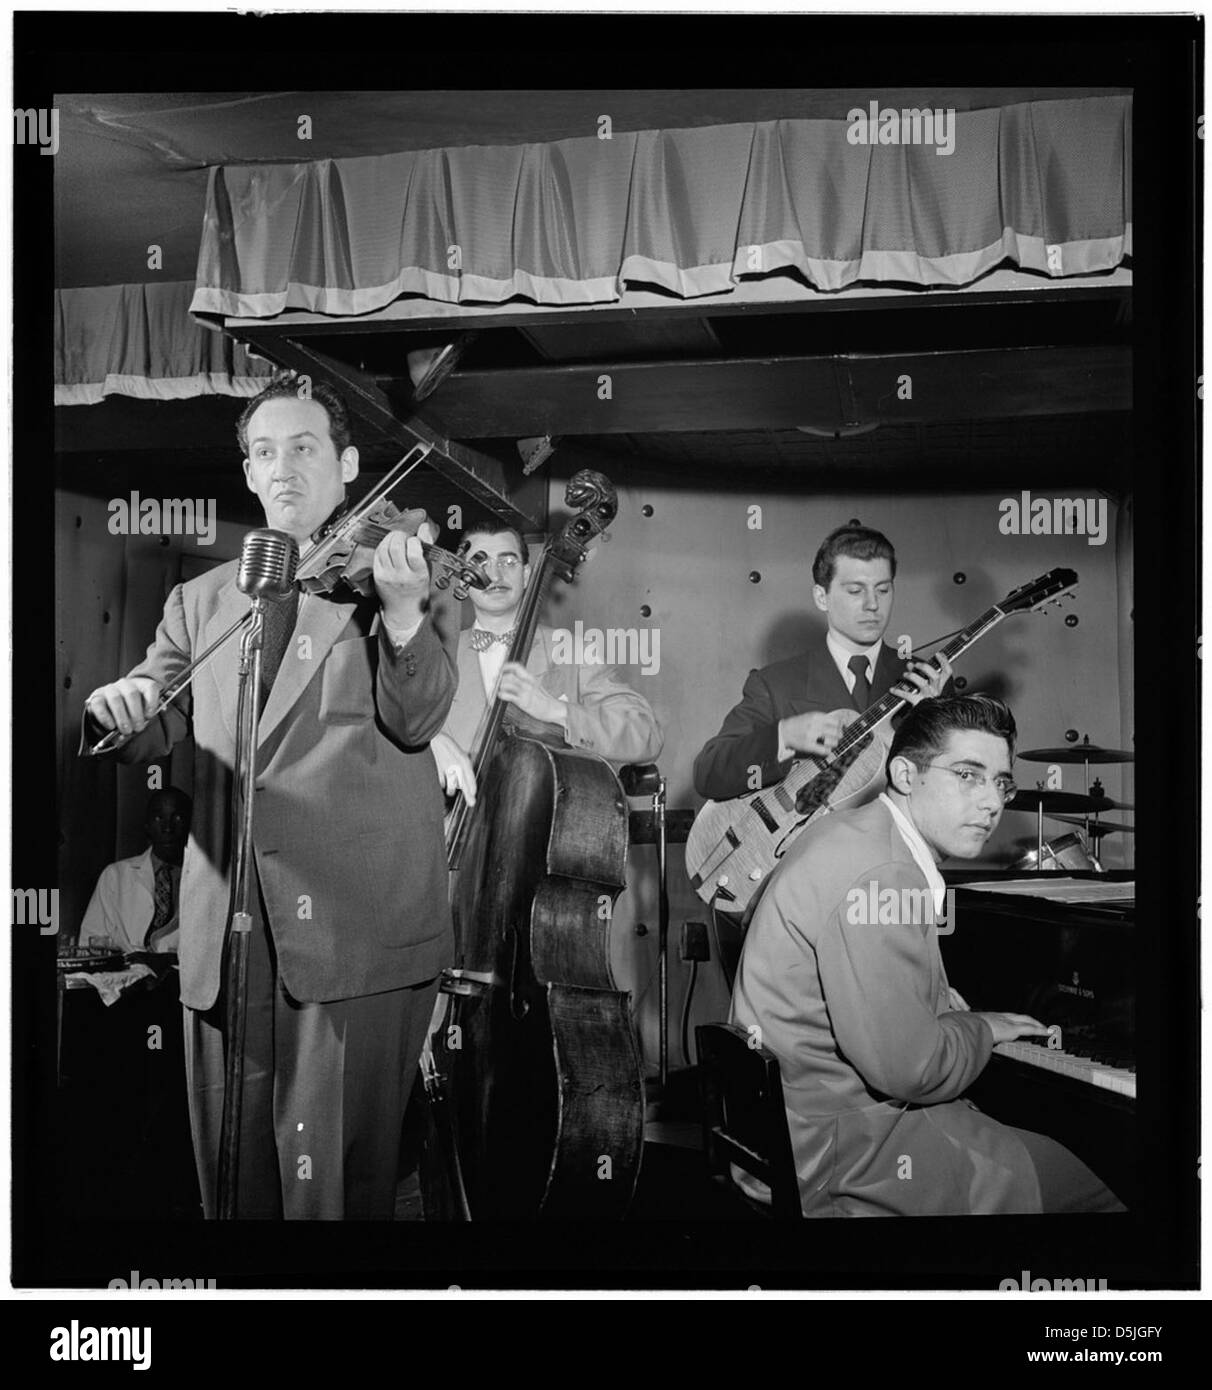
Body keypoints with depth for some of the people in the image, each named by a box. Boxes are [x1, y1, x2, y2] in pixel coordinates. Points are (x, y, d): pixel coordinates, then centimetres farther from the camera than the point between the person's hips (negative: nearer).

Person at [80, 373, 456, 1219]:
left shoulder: (393, 566, 5)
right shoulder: (201, 601, 17)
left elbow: (418, 719, -8)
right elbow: (156, 728, 13)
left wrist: (403, 610, -26)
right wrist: (122, 707, -10)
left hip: (358, 925, -4)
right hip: (228, 929, 4)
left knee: (336, 1174, -3)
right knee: (234, 1169, 12)